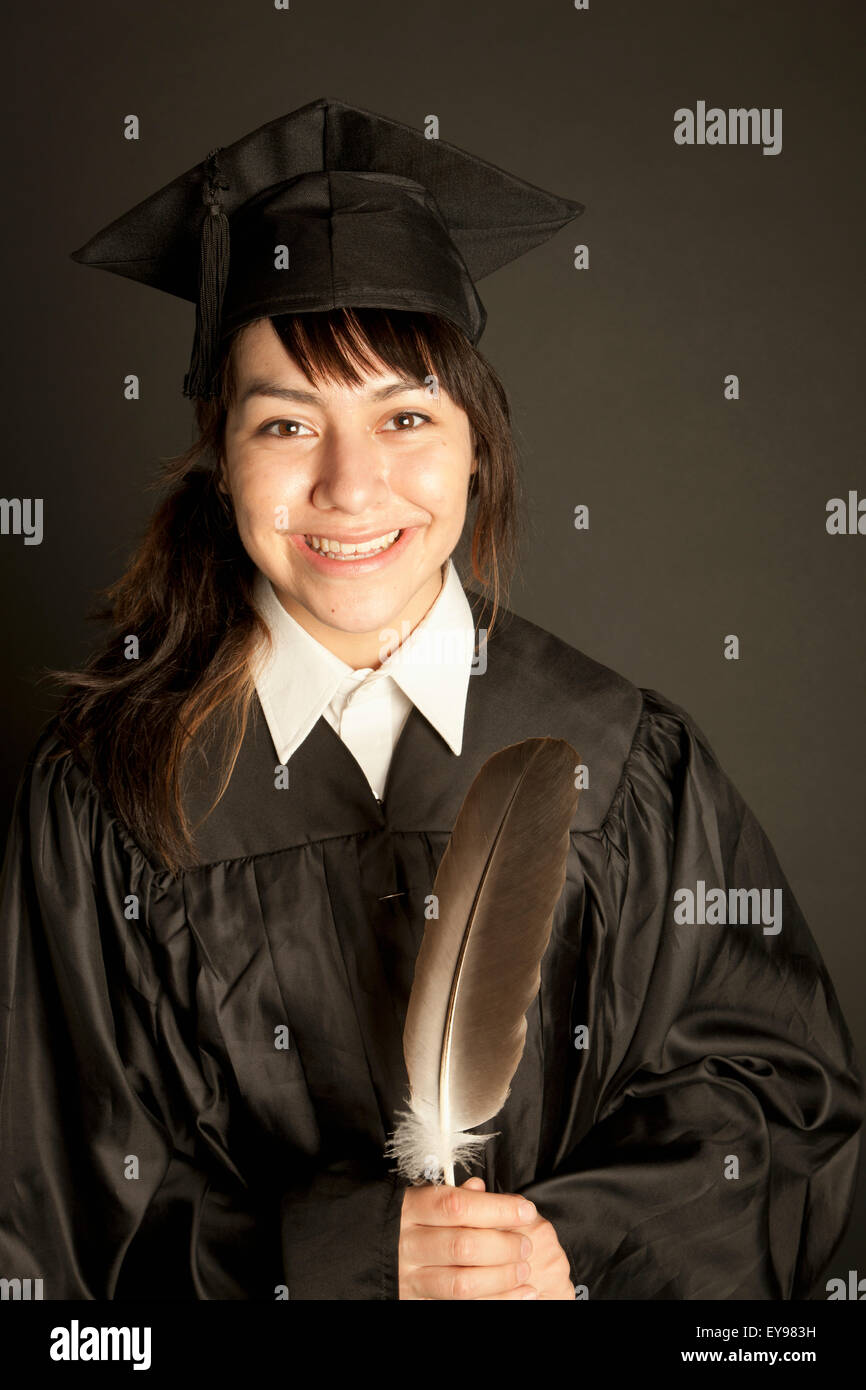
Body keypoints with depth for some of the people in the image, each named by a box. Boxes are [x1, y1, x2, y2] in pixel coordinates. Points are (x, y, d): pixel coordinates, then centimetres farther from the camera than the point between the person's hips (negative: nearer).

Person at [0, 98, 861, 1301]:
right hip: (259, 1277, 0)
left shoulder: (625, 767, -12)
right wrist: (355, 1254, -24)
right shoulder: (107, 788, -14)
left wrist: (573, 1250, -22)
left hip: (572, 1265, 1)